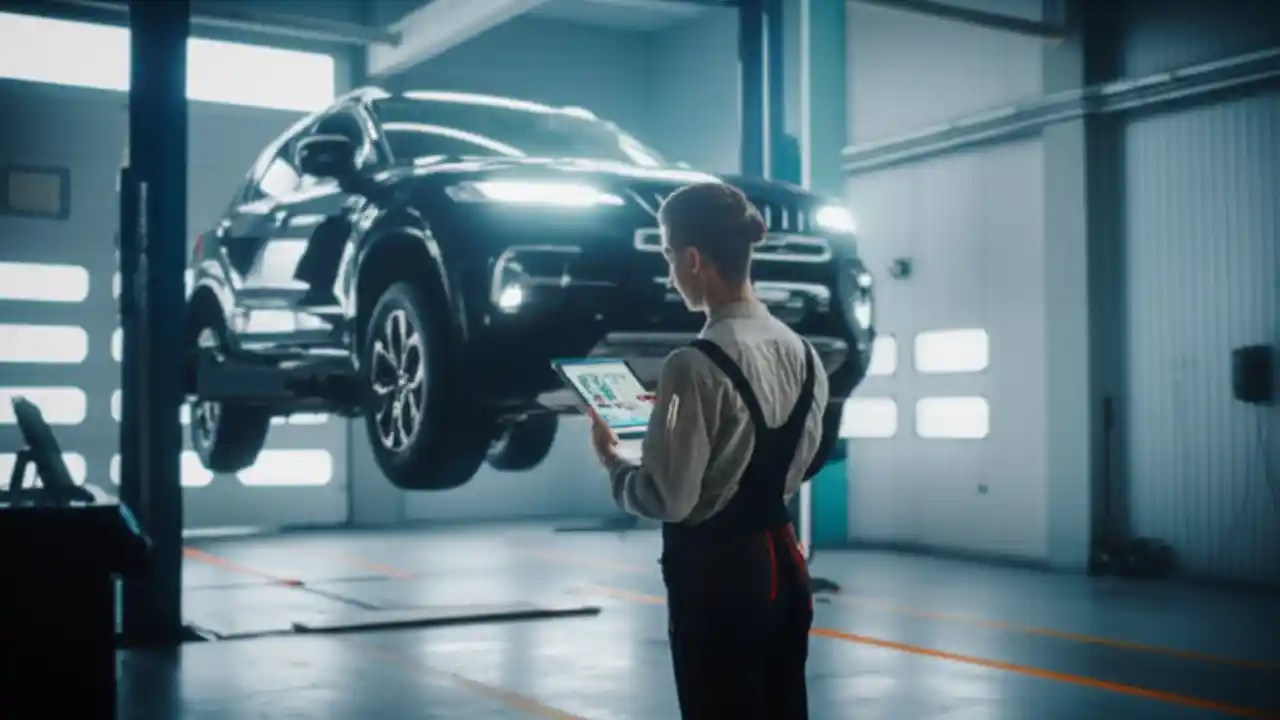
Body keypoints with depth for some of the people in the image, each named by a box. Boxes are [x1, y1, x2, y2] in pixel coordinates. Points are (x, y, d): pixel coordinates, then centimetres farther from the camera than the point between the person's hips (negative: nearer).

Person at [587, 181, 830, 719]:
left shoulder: (697, 365, -20)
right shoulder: (800, 351, 2)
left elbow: (667, 499, -17)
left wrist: (611, 460, 0)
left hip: (717, 573, -7)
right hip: (782, 560, 7)